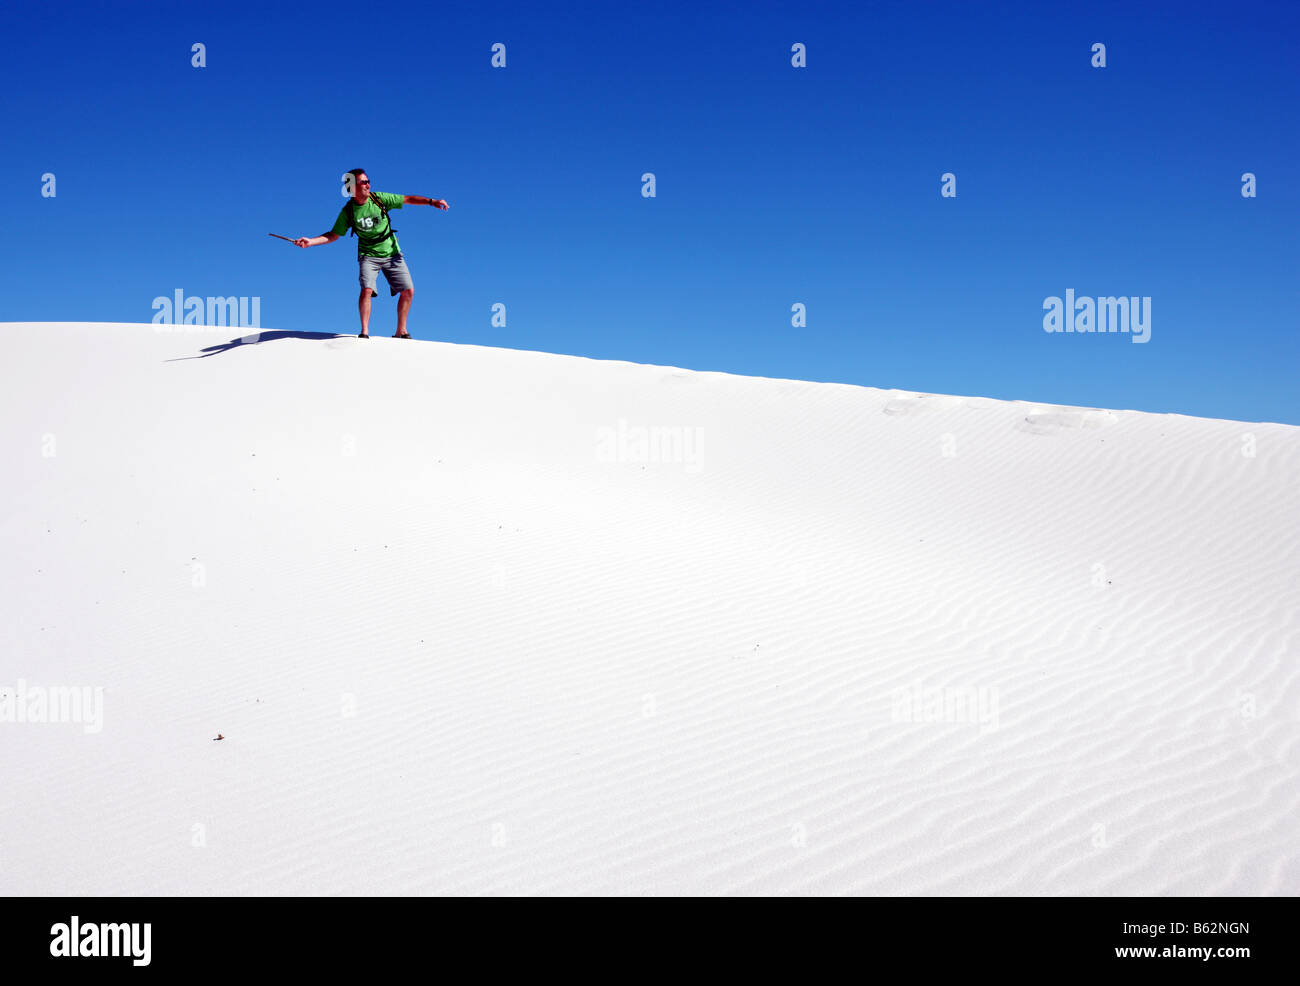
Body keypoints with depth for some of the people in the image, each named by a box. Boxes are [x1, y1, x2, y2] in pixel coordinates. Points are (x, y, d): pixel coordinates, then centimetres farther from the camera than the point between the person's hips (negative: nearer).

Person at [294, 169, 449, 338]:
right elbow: (333, 235, 1)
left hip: (391, 253, 2)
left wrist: (431, 201, -11)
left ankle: (401, 332, 12)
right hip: (369, 255, -2)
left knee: (408, 291, -3)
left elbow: (407, 199, -2)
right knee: (367, 290, -24)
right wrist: (310, 241, -11)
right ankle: (364, 332, -10)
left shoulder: (379, 198, -8)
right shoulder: (348, 212, -8)